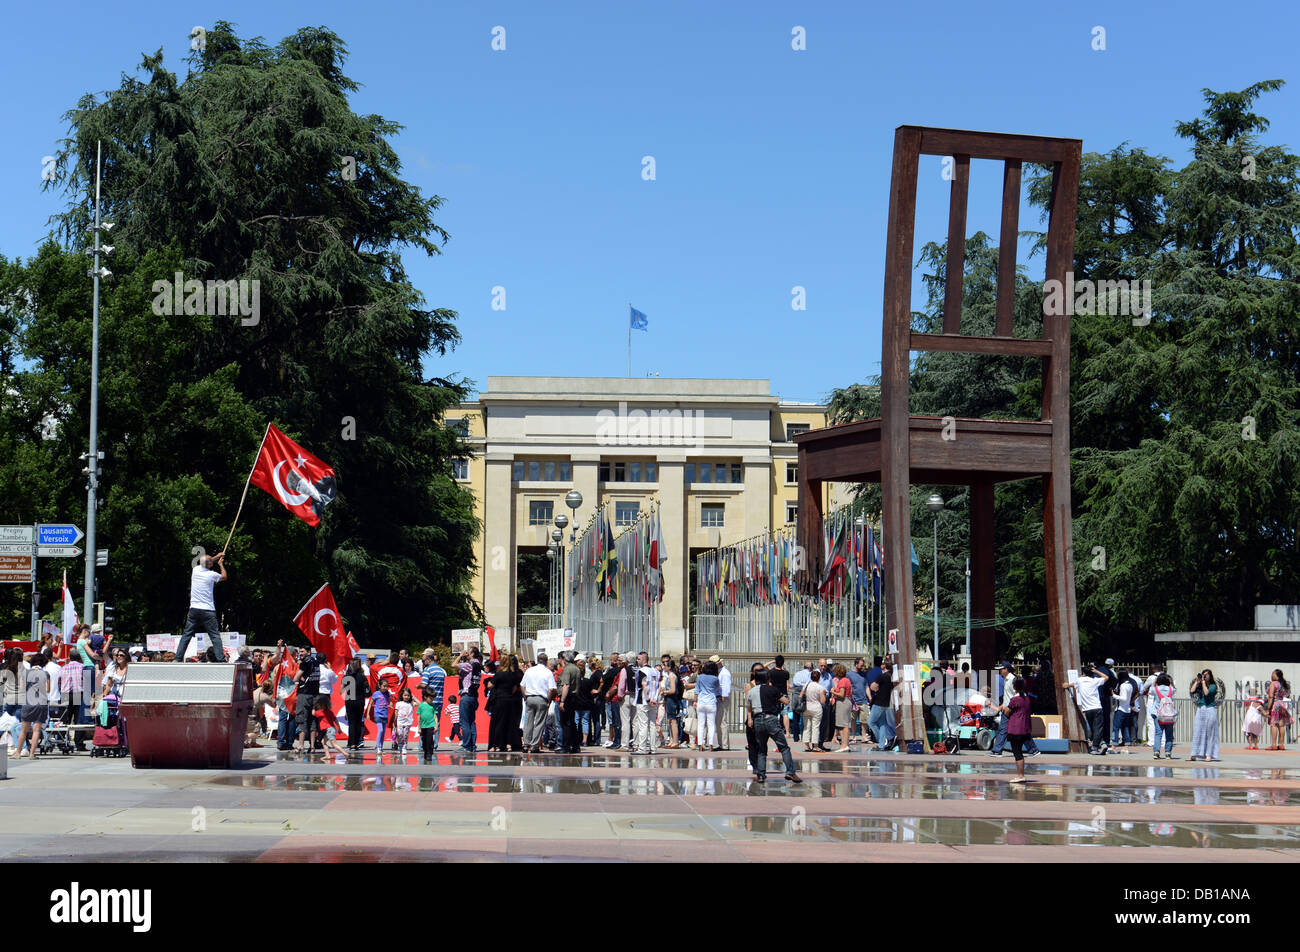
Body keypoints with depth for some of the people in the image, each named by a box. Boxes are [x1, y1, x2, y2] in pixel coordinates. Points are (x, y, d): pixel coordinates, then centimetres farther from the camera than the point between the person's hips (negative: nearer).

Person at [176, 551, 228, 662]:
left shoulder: (195, 570, 4)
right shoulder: (212, 575, -9)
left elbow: (204, 563, 28)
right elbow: (224, 577, 13)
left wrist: (216, 557, 38)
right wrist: (221, 564, 28)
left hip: (194, 609, 4)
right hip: (208, 611, -4)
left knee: (187, 635, 8)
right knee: (215, 636, -3)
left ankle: (178, 658, 6)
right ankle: (221, 659, -9)